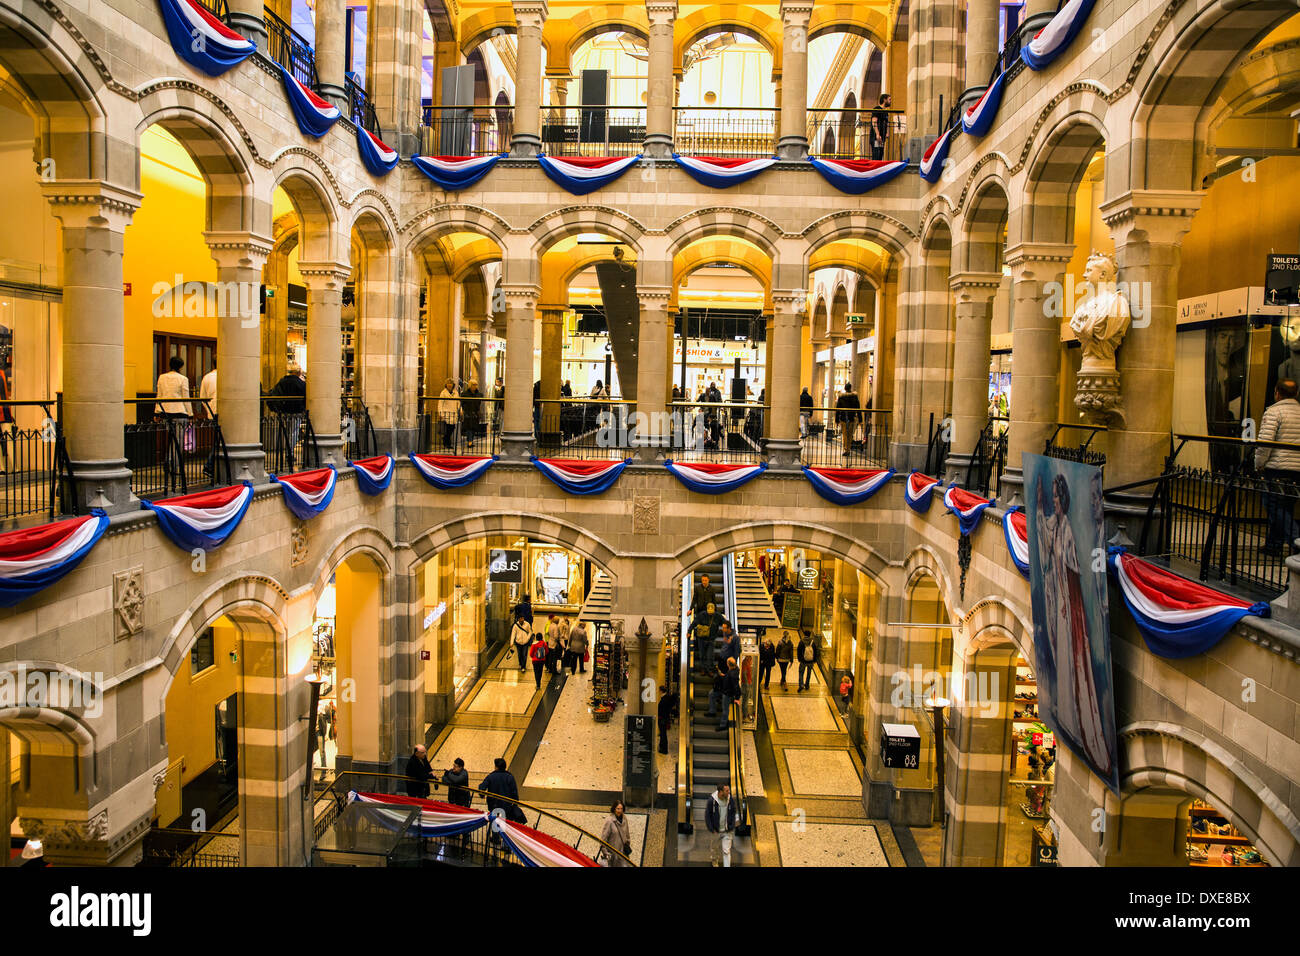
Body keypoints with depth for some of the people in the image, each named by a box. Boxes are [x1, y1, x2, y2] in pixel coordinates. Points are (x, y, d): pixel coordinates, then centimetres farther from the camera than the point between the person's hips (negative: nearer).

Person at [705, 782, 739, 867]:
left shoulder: (730, 800, -12)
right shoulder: (712, 800, -20)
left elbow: (733, 813, 3)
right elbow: (707, 816, -11)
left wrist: (732, 827, -3)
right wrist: (712, 830, -11)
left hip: (727, 831, 1)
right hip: (716, 831, -1)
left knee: (726, 851, -3)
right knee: (714, 847, 22)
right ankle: (714, 860, 51)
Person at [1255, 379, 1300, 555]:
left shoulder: (1273, 412, -8)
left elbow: (1264, 442, -16)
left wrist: (1259, 465, -4)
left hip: (1277, 469, -7)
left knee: (1276, 509, -5)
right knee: (1285, 508, 14)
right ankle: (1274, 545, 21)